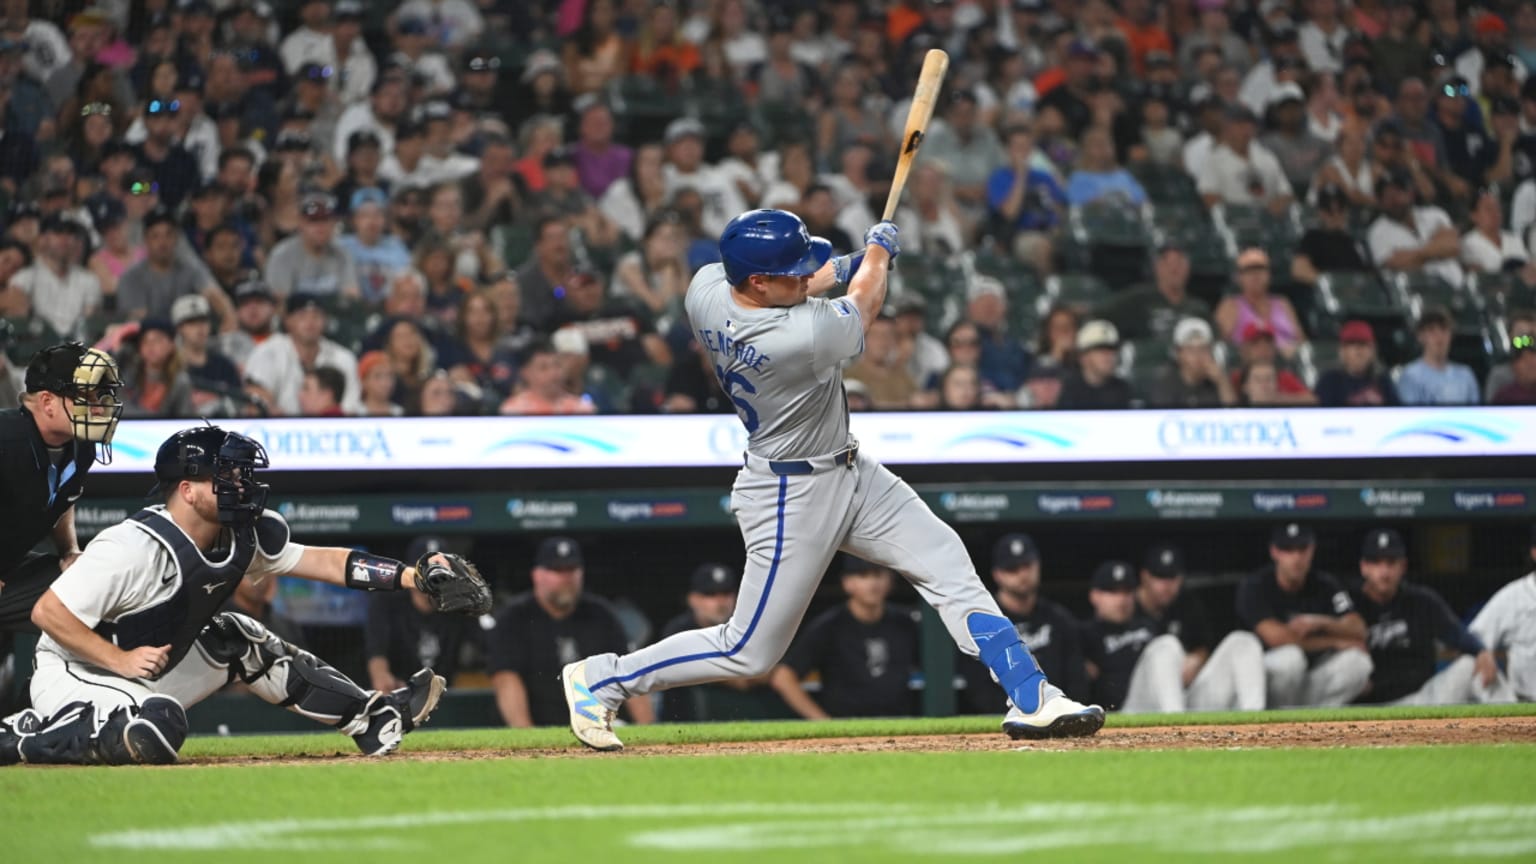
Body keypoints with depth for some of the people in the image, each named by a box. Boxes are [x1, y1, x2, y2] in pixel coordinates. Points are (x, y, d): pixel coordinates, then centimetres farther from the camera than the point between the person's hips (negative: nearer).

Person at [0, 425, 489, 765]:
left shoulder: (241, 537, -2)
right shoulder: (135, 547, -27)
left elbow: (318, 561, 2)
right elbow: (48, 613, -26)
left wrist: (412, 577, -7)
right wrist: (120, 660, -28)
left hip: (145, 672, 9)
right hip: (73, 675, -9)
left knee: (239, 643, 8)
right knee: (158, 730, -36)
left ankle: (372, 720, 13)